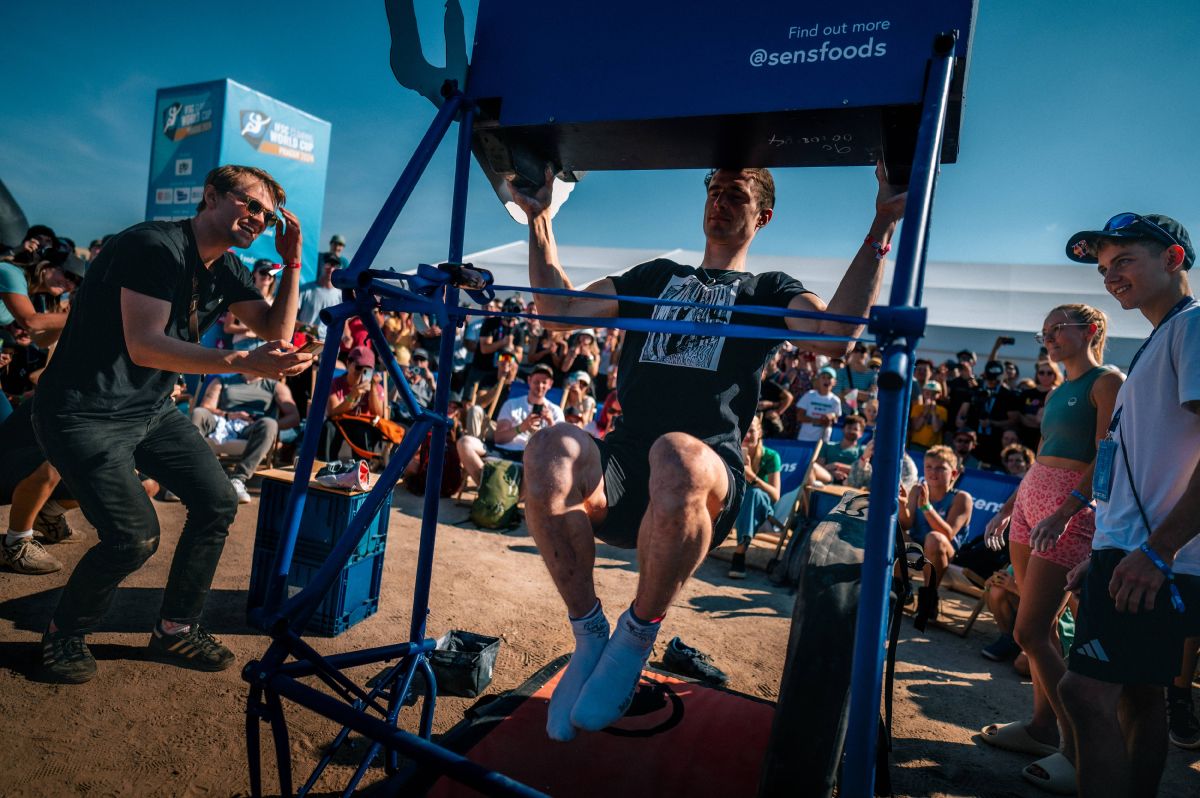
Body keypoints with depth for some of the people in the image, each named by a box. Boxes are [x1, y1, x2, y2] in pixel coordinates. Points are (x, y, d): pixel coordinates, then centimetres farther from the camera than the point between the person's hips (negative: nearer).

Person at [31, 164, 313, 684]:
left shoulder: (225, 269, 5)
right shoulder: (157, 246, -20)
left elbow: (276, 331, 3)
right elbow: (144, 346, -29)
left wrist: (292, 263, -7)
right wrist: (242, 363, -39)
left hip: (152, 409, 8)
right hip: (85, 412, -8)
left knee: (217, 503, -1)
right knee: (135, 536, -17)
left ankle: (175, 630, 16)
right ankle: (63, 635, 13)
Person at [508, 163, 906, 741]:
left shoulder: (768, 291, 19)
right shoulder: (656, 275, 29)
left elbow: (835, 333, -4)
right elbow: (559, 308, 24)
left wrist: (882, 229, -7)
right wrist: (539, 220, 23)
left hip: (706, 474, -2)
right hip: (621, 467, 3)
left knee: (675, 457, -41)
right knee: (551, 449, -33)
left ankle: (640, 630, -11)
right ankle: (589, 633, -10)